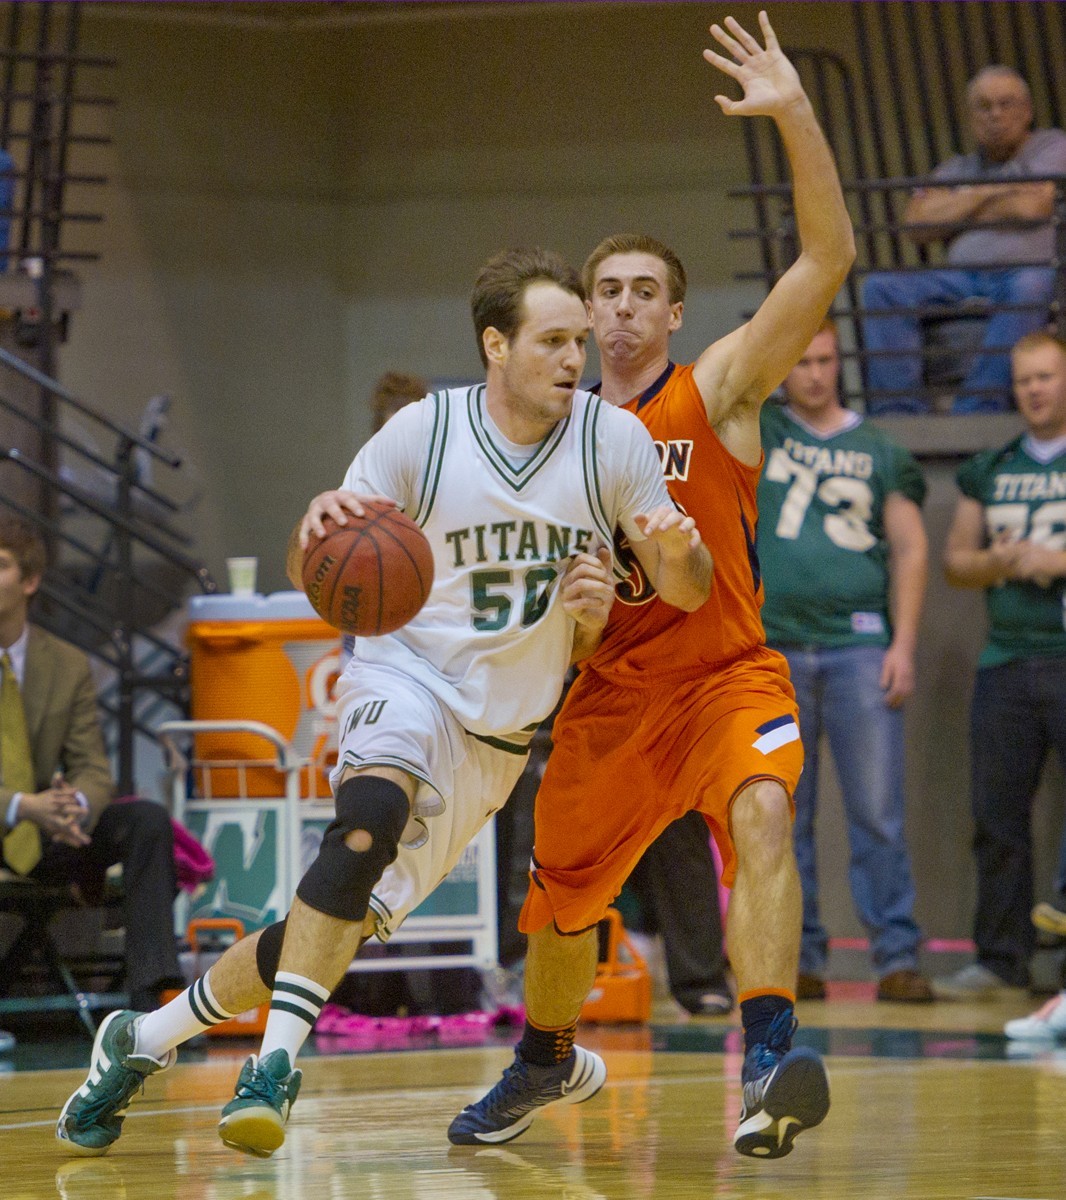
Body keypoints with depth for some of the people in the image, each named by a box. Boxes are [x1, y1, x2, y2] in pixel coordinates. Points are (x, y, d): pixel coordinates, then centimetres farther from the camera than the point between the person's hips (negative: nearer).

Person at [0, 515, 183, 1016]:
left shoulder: (68, 665, 3)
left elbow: (92, 768, 0)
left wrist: (77, 805, -26)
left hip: (44, 841, 4)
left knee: (147, 819, -19)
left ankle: (150, 990, -24)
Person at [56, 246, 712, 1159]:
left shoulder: (613, 441, -9)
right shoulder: (423, 434, -12)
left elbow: (687, 593, -6)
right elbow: (315, 571, -7)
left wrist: (679, 551, -30)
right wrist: (320, 528, -32)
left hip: (501, 729, 3)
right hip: (408, 673, -3)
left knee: (346, 919, 1)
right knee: (373, 815, -36)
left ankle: (145, 1040, 18)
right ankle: (278, 1063, -33)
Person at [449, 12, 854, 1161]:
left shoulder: (718, 388, -4)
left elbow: (829, 256, -17)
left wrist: (795, 115, -26)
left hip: (726, 673, -5)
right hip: (607, 690, 5)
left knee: (759, 813, -35)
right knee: (559, 901, 15)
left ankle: (768, 1061, -43)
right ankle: (540, 1063, 45)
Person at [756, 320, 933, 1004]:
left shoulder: (881, 452, 10)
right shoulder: (753, 429, 11)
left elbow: (911, 550, 6)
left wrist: (904, 646, -3)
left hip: (859, 646, -1)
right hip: (773, 651, 1)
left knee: (879, 811, -5)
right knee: (784, 817, 2)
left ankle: (898, 955, -3)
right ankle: (799, 959, 7)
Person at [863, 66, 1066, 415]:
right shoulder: (957, 170, 25)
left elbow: (1032, 208, -6)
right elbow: (916, 225, 8)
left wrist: (956, 214, 8)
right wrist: (985, 194, 0)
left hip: (1032, 271, -4)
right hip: (963, 279, 4)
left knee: (1030, 287, -41)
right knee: (882, 287, -20)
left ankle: (975, 414, -46)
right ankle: (898, 411, -33)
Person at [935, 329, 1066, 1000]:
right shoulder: (988, 472, 18)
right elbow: (956, 562, 18)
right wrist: (1001, 561, -2)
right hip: (1006, 661, 4)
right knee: (998, 818, 2)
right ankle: (1001, 962, 7)